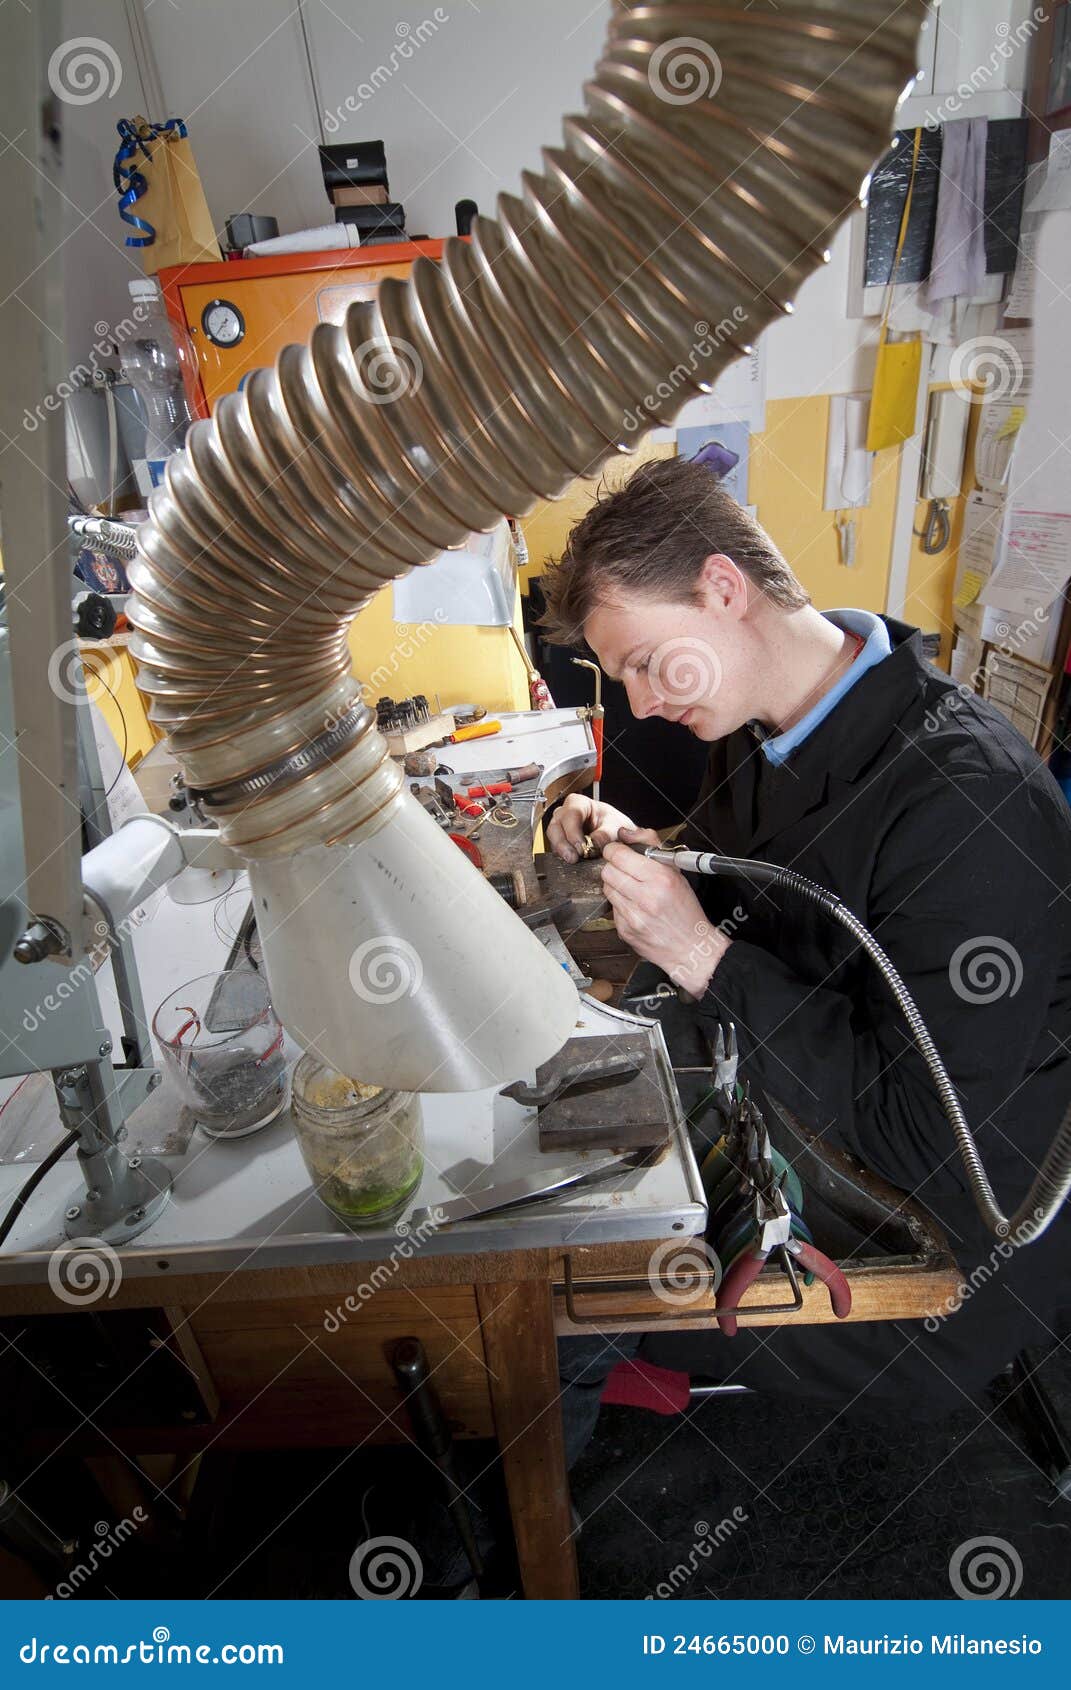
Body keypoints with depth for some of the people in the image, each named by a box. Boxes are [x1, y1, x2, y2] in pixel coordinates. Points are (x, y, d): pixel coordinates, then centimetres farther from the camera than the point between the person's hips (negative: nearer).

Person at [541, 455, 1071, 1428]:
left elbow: (932, 1141, -30)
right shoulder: (758, 733, -6)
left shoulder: (967, 800, -33)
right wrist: (634, 850, -11)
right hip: (791, 1116, 7)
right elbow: (734, 898, 10)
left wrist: (702, 958, -32)